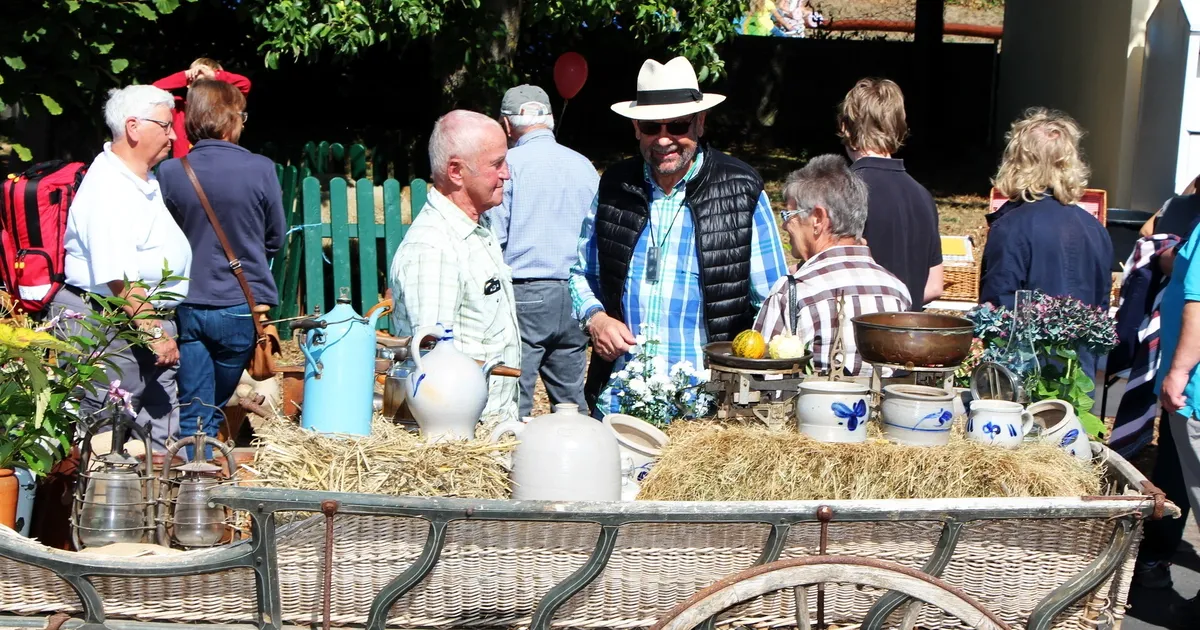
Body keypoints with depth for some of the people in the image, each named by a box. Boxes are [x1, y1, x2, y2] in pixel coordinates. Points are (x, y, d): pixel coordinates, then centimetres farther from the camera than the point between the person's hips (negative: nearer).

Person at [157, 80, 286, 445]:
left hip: (187, 306, 1)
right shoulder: (261, 170, -10)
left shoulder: (169, 173, -6)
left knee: (193, 413, 7)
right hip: (241, 306, 0)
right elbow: (276, 239, 2)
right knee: (217, 405, 16)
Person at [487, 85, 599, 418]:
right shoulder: (584, 166, 10)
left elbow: (493, 237, -9)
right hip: (574, 296, 5)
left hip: (525, 294, -5)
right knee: (571, 403, 11)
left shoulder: (508, 164, -5)